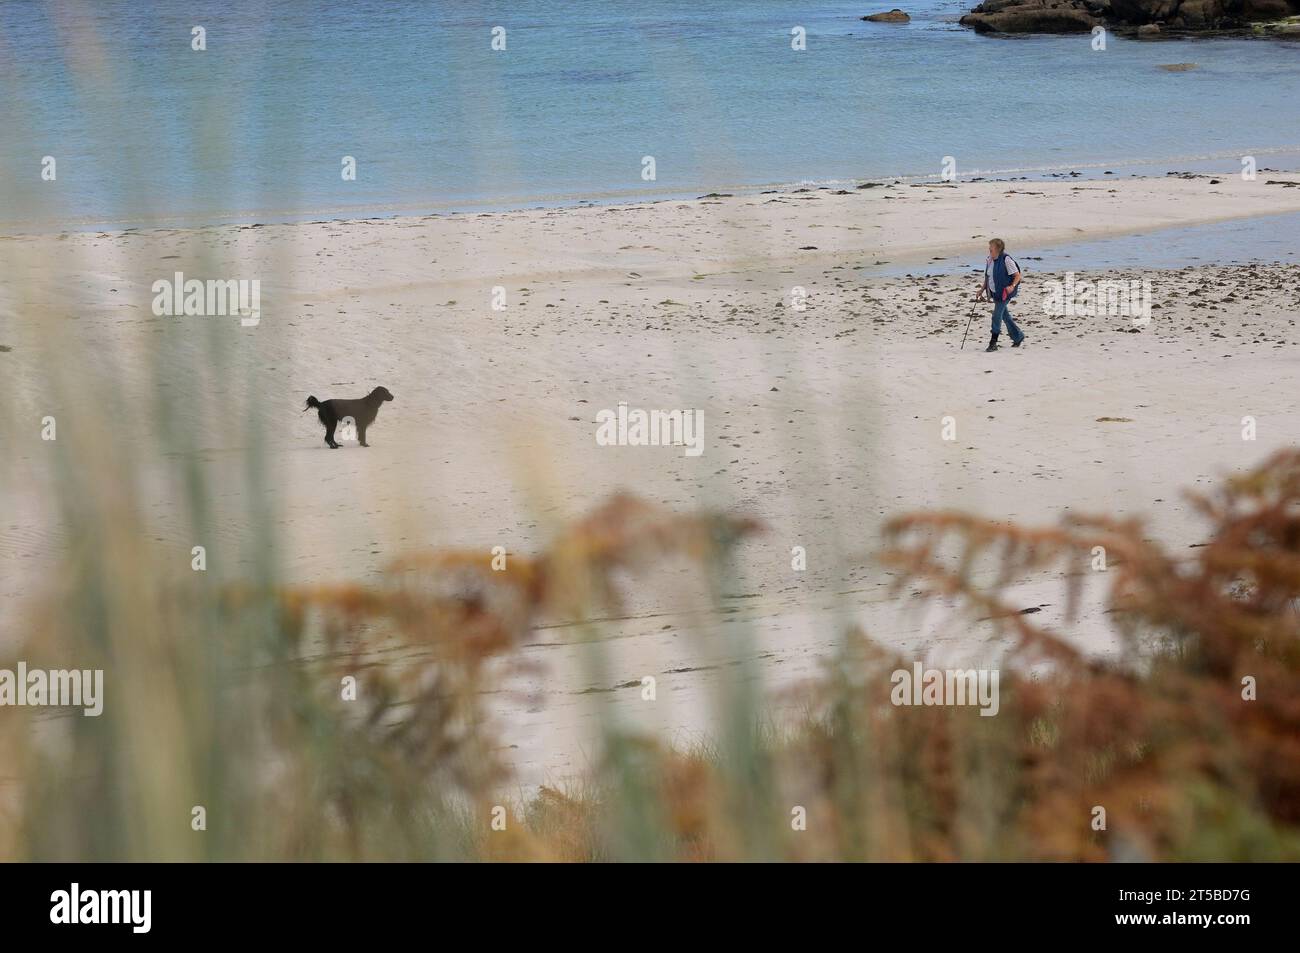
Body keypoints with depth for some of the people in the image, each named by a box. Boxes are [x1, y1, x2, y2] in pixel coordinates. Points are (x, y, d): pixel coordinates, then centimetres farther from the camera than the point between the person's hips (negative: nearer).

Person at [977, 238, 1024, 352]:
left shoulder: (1006, 260, -16)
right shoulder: (989, 261, 7)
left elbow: (1018, 275, -13)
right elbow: (987, 277, 18)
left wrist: (1012, 286, -29)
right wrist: (982, 289, 10)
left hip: (1004, 293, -8)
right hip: (995, 293, 8)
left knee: (996, 316, -10)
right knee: (1005, 316, 16)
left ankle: (993, 343, -5)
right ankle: (1018, 337, 31)